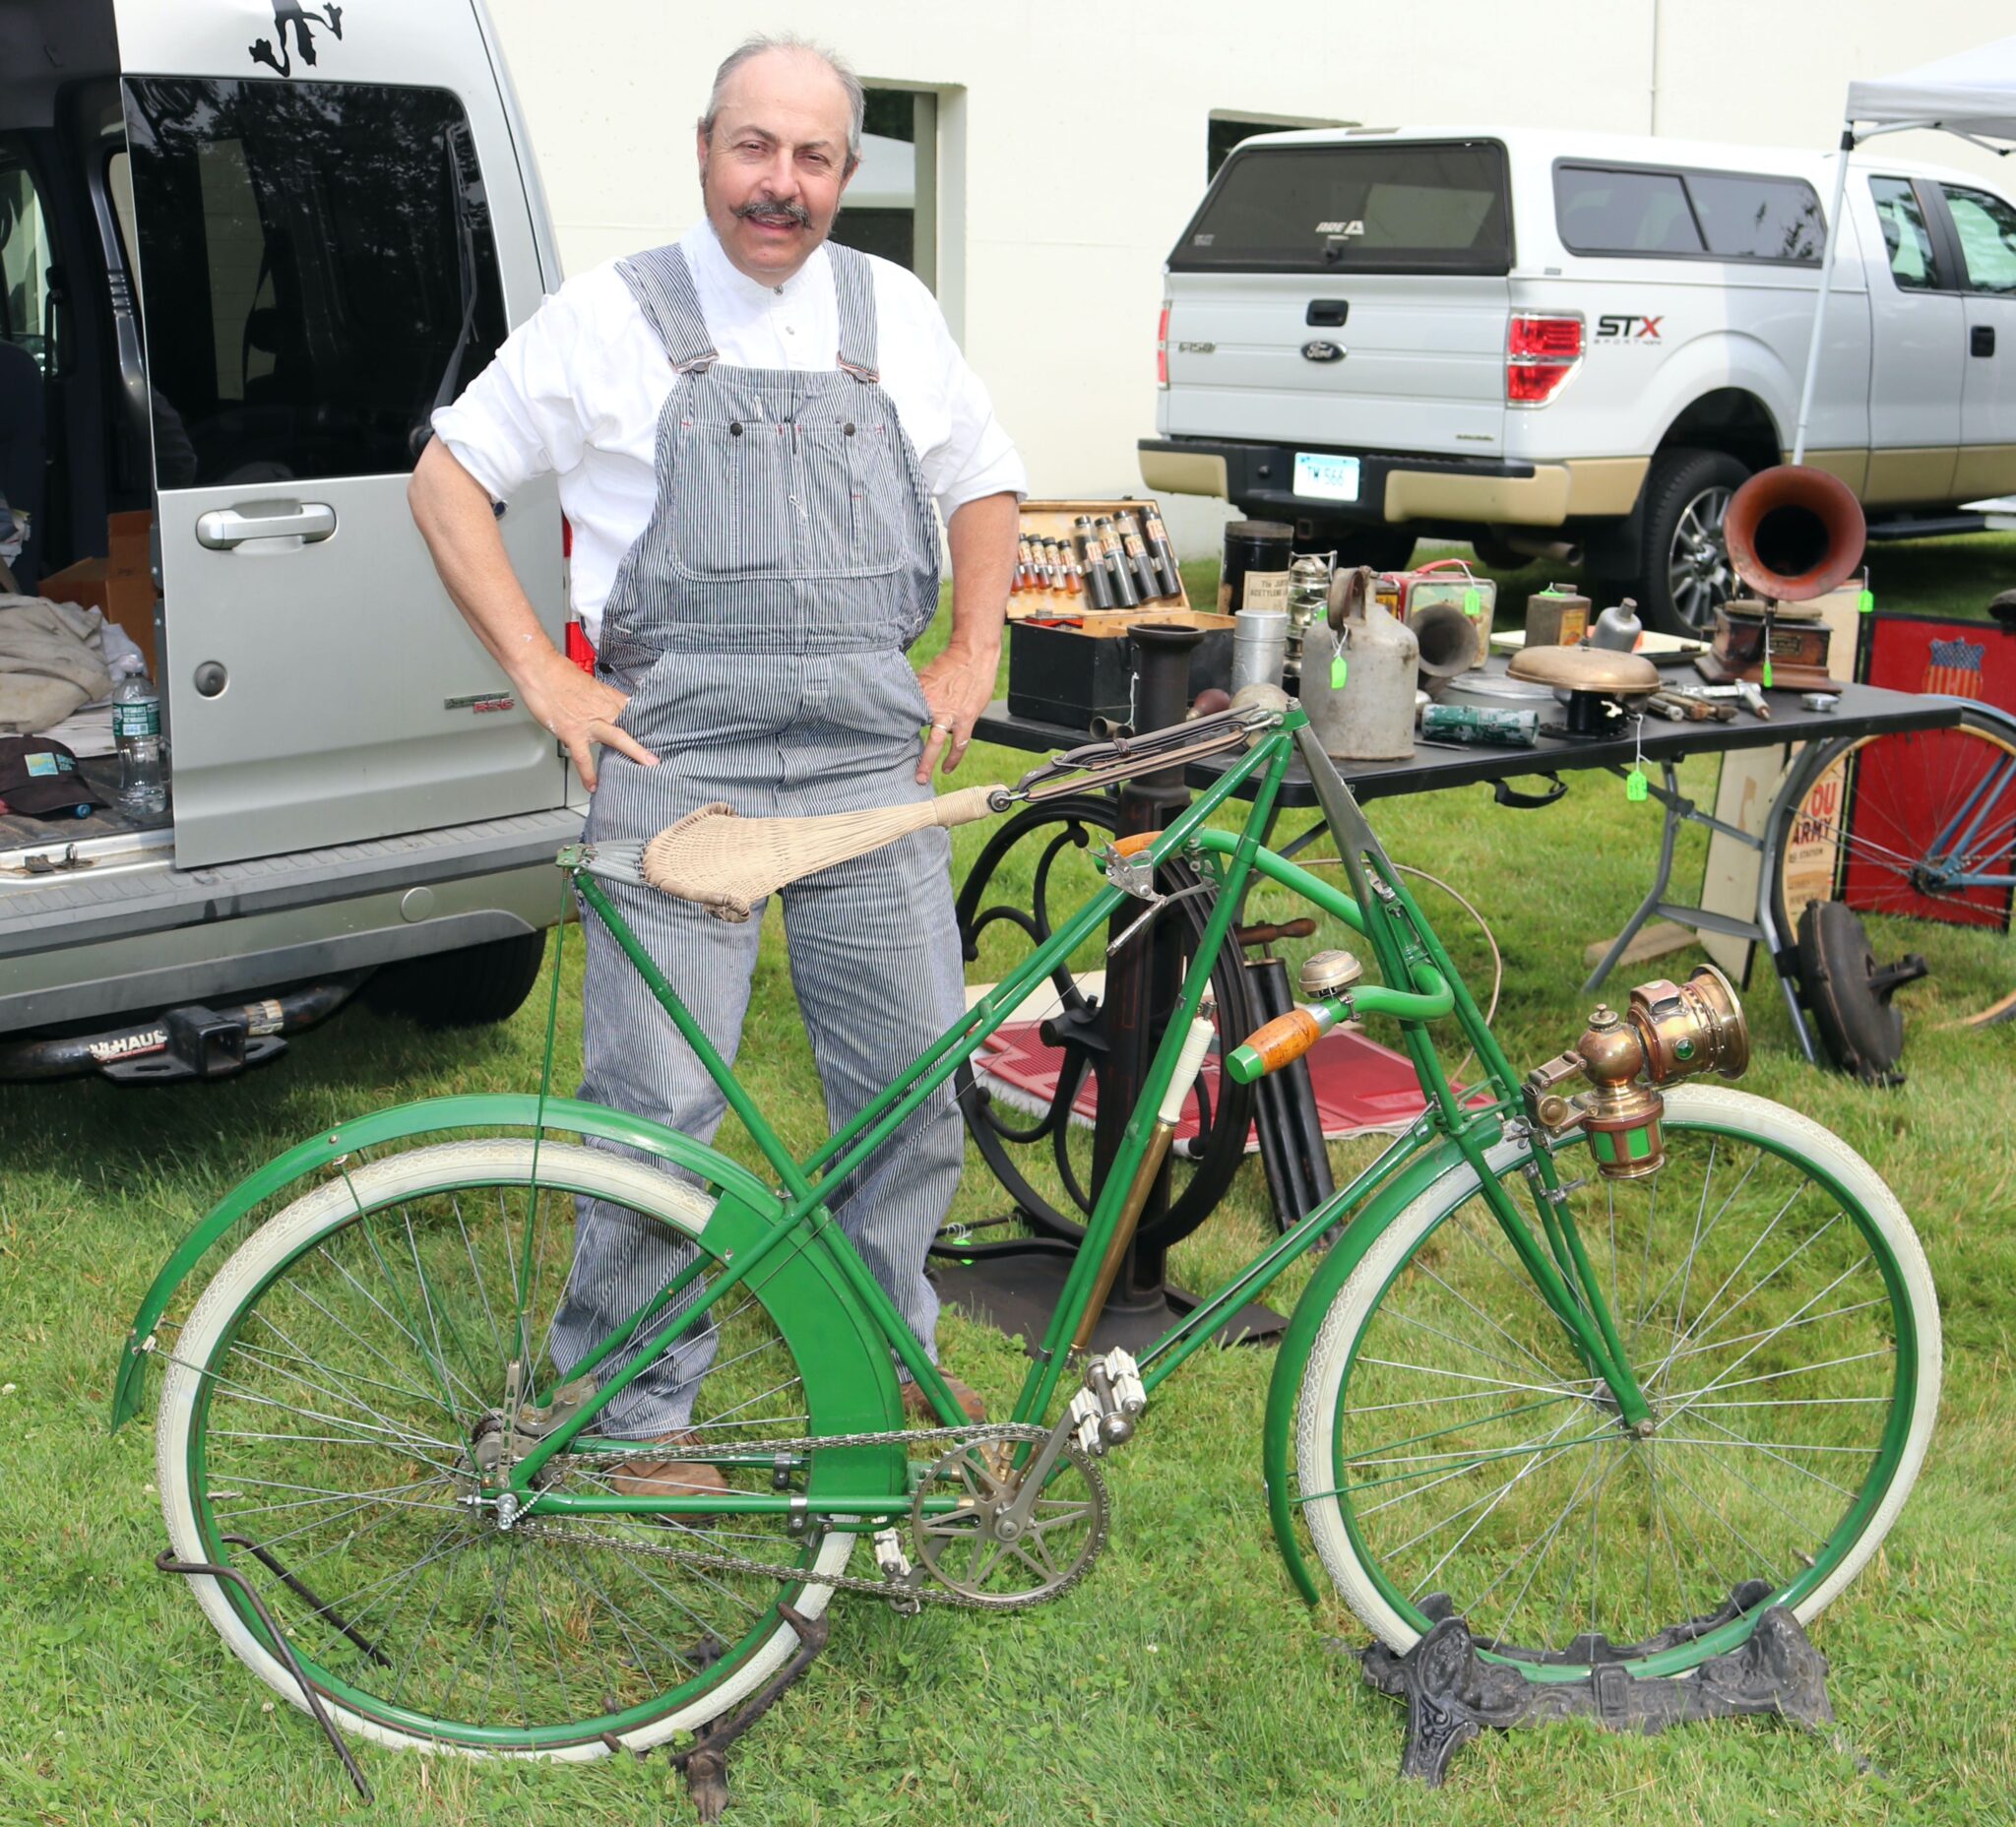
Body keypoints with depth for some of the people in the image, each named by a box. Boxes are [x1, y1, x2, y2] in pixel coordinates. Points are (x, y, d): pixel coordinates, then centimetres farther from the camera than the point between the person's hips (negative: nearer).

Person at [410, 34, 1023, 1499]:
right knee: (659, 1100, -5)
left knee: (918, 1079, 6)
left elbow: (984, 486, 26)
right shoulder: (616, 315, 4)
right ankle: (635, 1412, 12)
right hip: (679, 758, -3)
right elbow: (449, 478, 7)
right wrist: (545, 677, -2)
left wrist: (972, 655, 11)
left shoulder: (892, 311, 14)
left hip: (874, 760, 4)